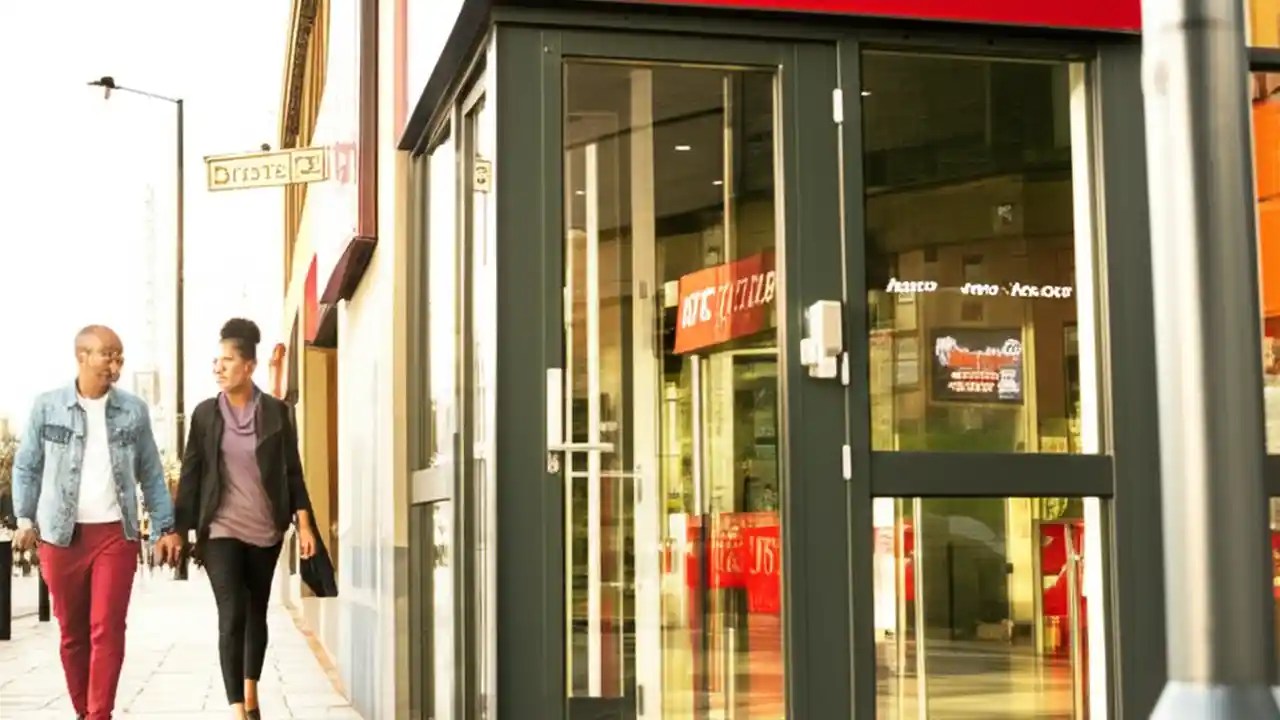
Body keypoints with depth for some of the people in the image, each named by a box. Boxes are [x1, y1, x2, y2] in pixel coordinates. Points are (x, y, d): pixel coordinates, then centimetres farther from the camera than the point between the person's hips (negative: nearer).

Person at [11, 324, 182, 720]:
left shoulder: (134, 410, 5)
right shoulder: (47, 406, 1)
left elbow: (151, 473, 9)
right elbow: (26, 467, 8)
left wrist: (166, 526, 5)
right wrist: (24, 518, -2)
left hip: (116, 532, 0)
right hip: (60, 534, 0)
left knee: (108, 629, -5)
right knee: (72, 631, 9)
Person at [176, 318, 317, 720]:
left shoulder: (275, 411, -1)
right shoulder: (205, 413, 0)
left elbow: (292, 470, 2)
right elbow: (191, 473, 2)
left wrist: (304, 524, -3)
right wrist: (178, 528, -1)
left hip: (266, 529, 1)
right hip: (221, 529, -1)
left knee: (257, 612, 15)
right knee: (231, 616, -12)